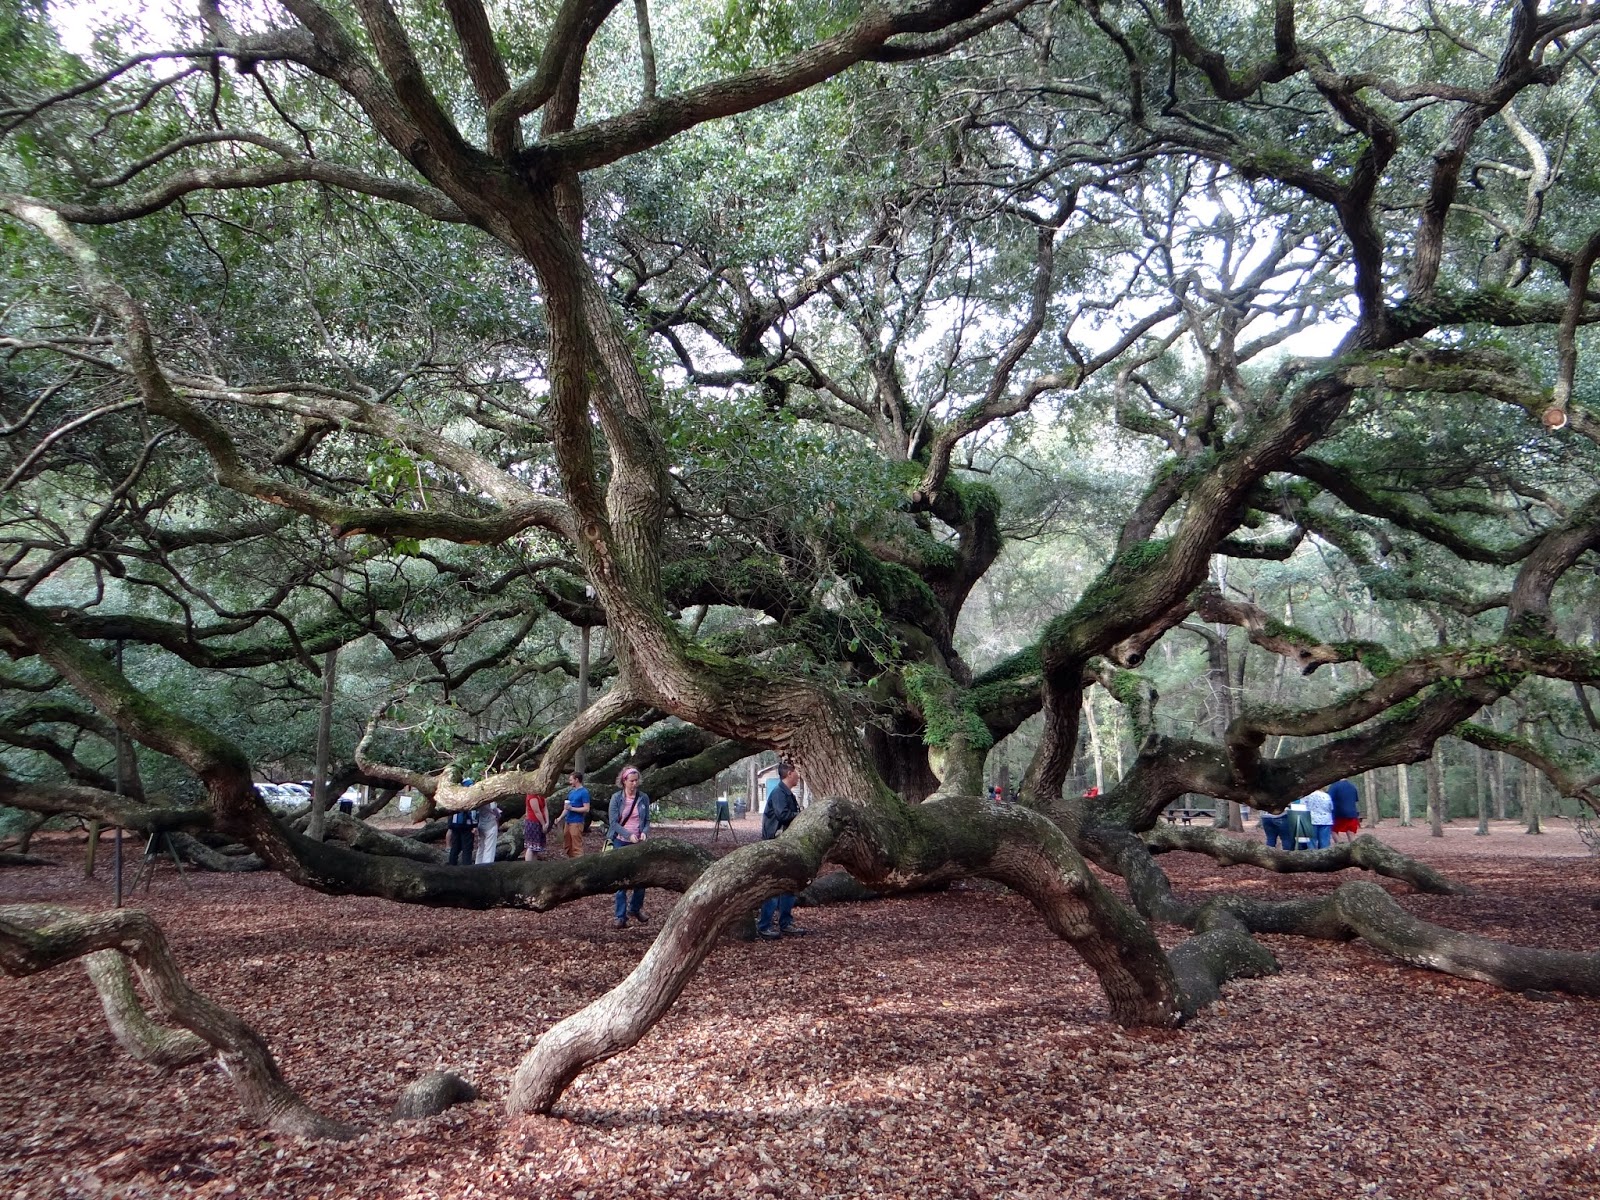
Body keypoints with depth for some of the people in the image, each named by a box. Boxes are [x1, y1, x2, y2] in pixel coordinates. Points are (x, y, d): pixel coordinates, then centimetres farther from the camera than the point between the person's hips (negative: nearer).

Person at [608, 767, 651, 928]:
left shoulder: (644, 798, 0)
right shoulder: (617, 797, -6)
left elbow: (647, 820, 6)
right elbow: (613, 823, -9)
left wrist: (644, 832, -14)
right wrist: (629, 835, -21)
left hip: (638, 843, 2)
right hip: (620, 842, -2)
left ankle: (635, 909, 27)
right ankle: (621, 917, 6)